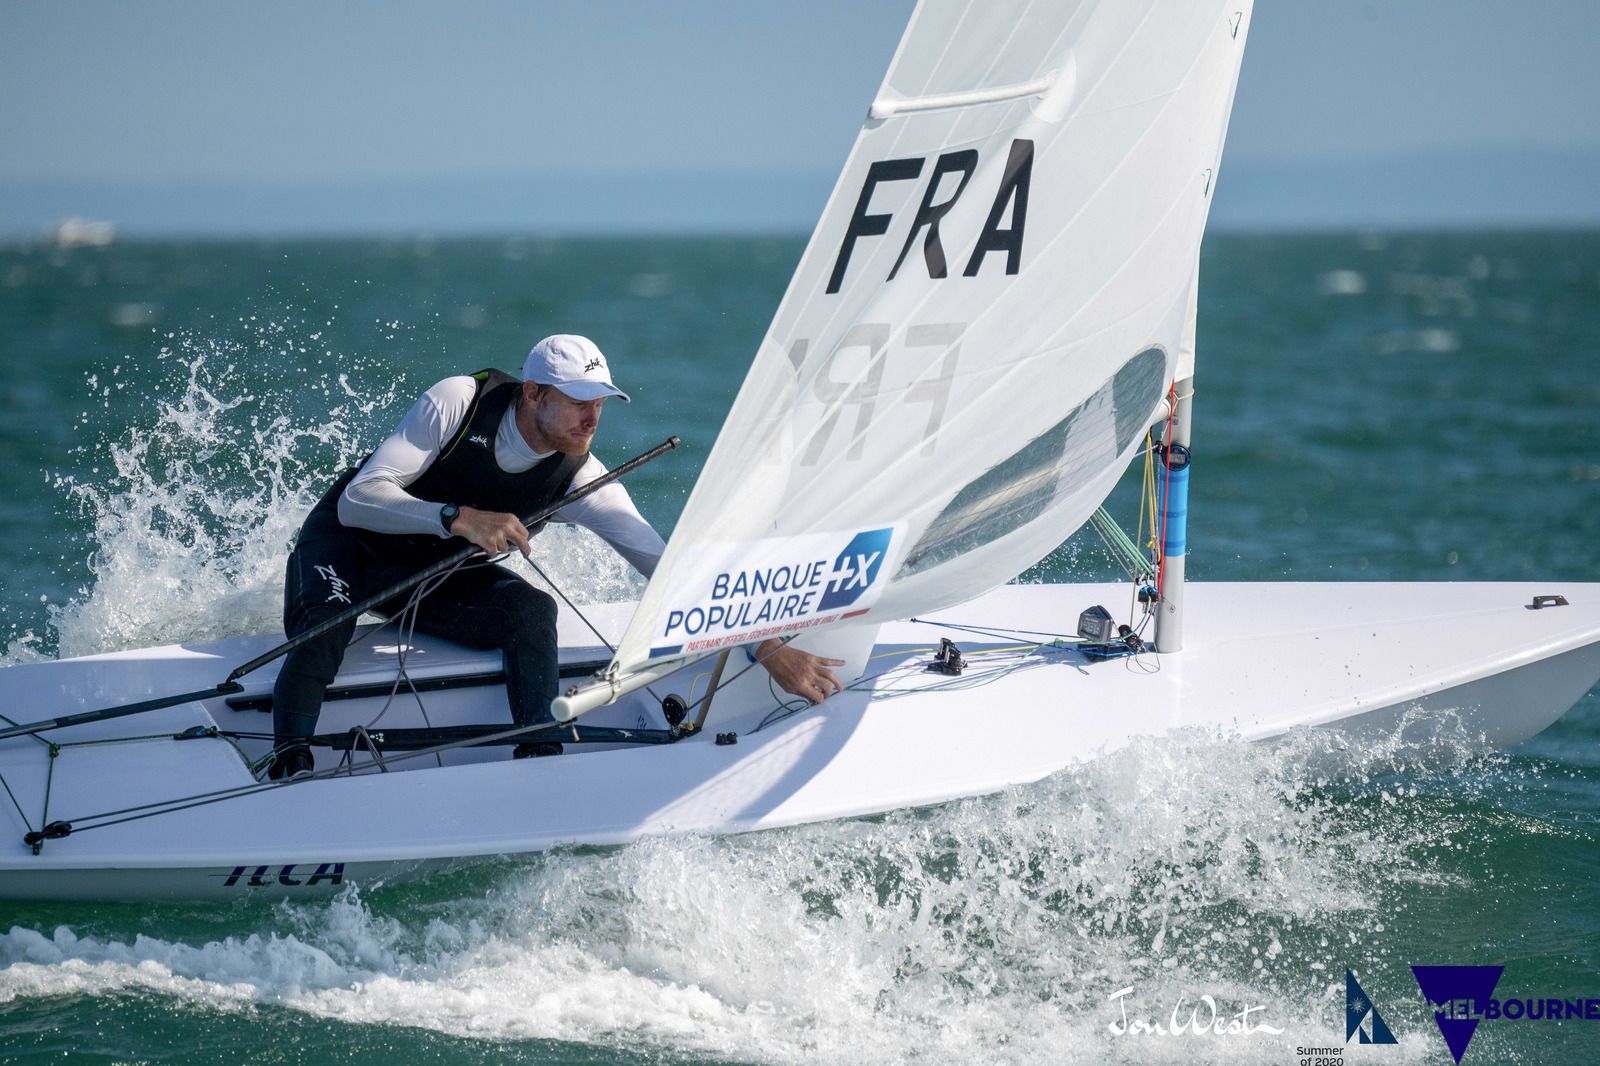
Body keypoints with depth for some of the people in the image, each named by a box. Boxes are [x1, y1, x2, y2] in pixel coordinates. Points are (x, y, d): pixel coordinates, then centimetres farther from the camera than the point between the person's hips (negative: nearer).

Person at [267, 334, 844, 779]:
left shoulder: (580, 480, -19)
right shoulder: (459, 402, -27)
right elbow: (358, 500, -29)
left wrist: (772, 650, -30)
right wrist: (460, 518, -45)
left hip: (436, 577, 3)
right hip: (348, 539, -3)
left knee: (531, 609, -27)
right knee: (322, 634, -35)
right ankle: (287, 775, -37)